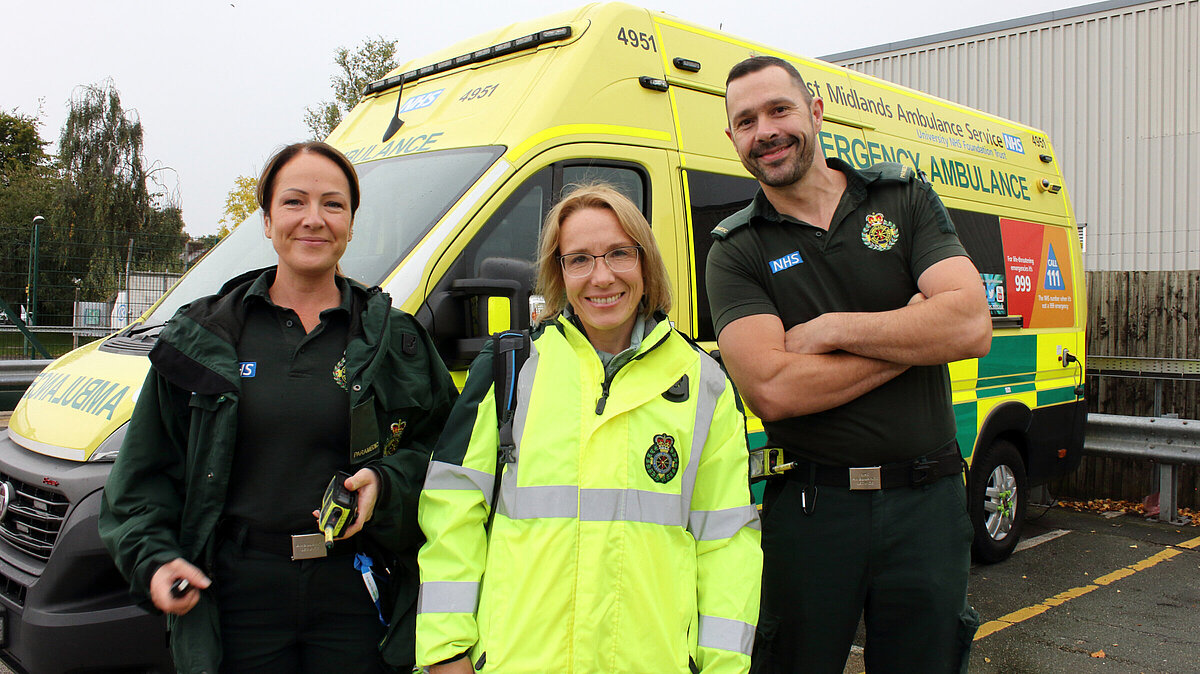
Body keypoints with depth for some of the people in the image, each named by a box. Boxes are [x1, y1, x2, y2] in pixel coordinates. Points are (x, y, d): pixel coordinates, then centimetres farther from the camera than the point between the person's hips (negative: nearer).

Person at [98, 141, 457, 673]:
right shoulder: (203, 338, 4)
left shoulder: (393, 339, 3)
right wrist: (153, 558, -4)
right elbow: (144, 473, 9)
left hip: (355, 592, 0)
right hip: (239, 593, 1)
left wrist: (383, 483, -14)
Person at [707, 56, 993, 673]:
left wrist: (830, 329, -12)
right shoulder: (736, 251, -2)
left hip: (926, 503, 2)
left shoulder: (904, 197, 5)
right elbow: (771, 390, -18)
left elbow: (972, 325, -9)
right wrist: (912, 334, -12)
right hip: (810, 505, -1)